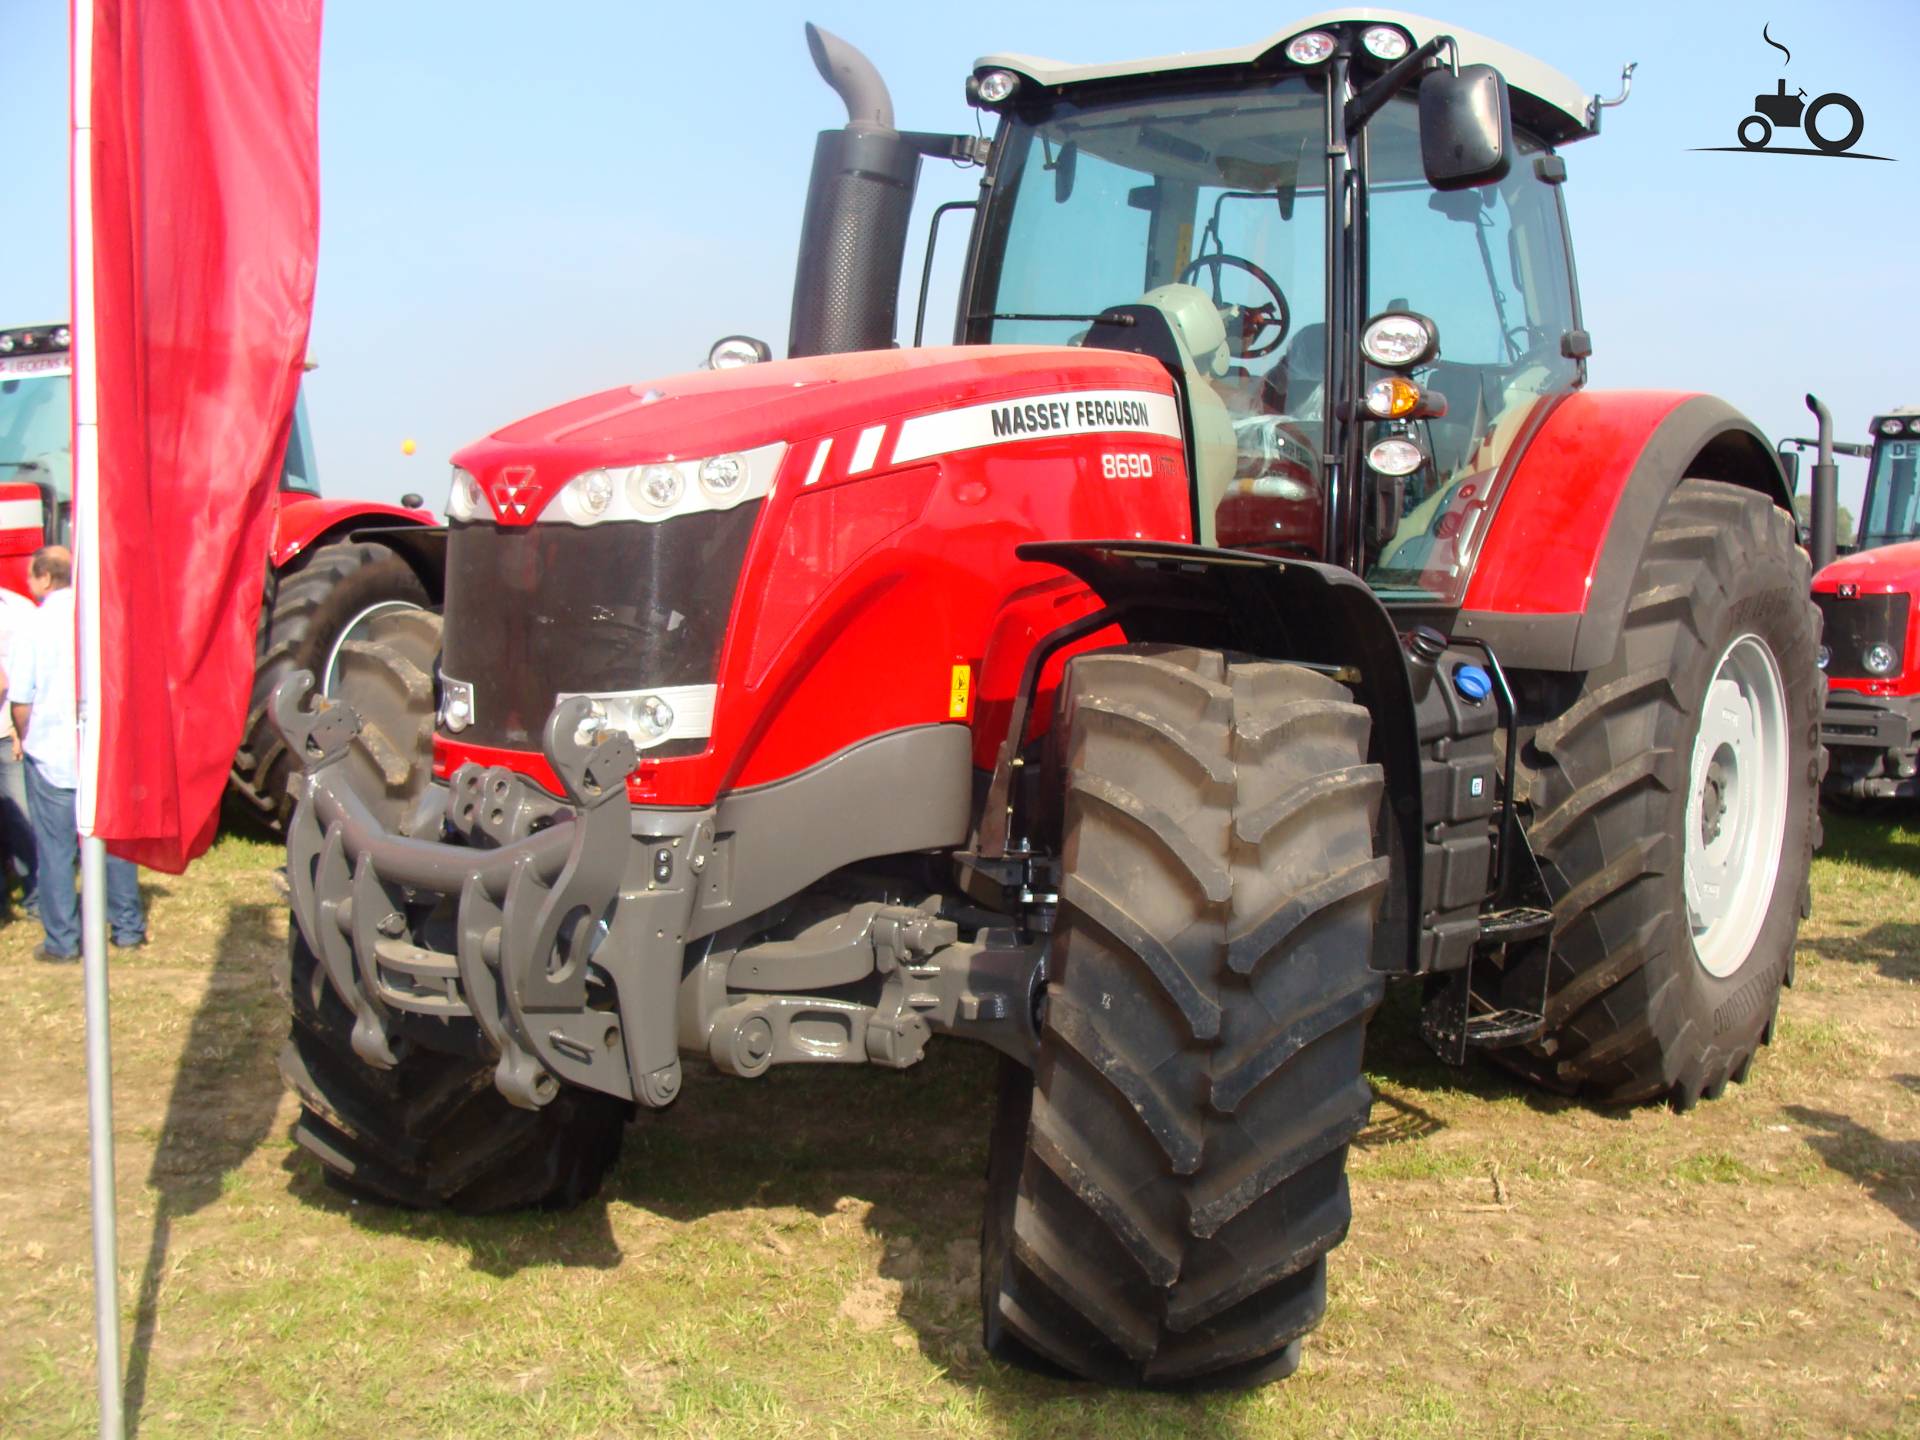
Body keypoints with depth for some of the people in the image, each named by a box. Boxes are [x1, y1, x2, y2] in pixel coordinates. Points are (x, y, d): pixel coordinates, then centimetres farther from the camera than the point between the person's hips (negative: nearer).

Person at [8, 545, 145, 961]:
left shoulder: (34, 627, -10)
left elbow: (20, 698, -7)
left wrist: (23, 737, 10)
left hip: (51, 754, -3)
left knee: (55, 848, 5)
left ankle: (62, 940, 9)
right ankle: (128, 927, 18)